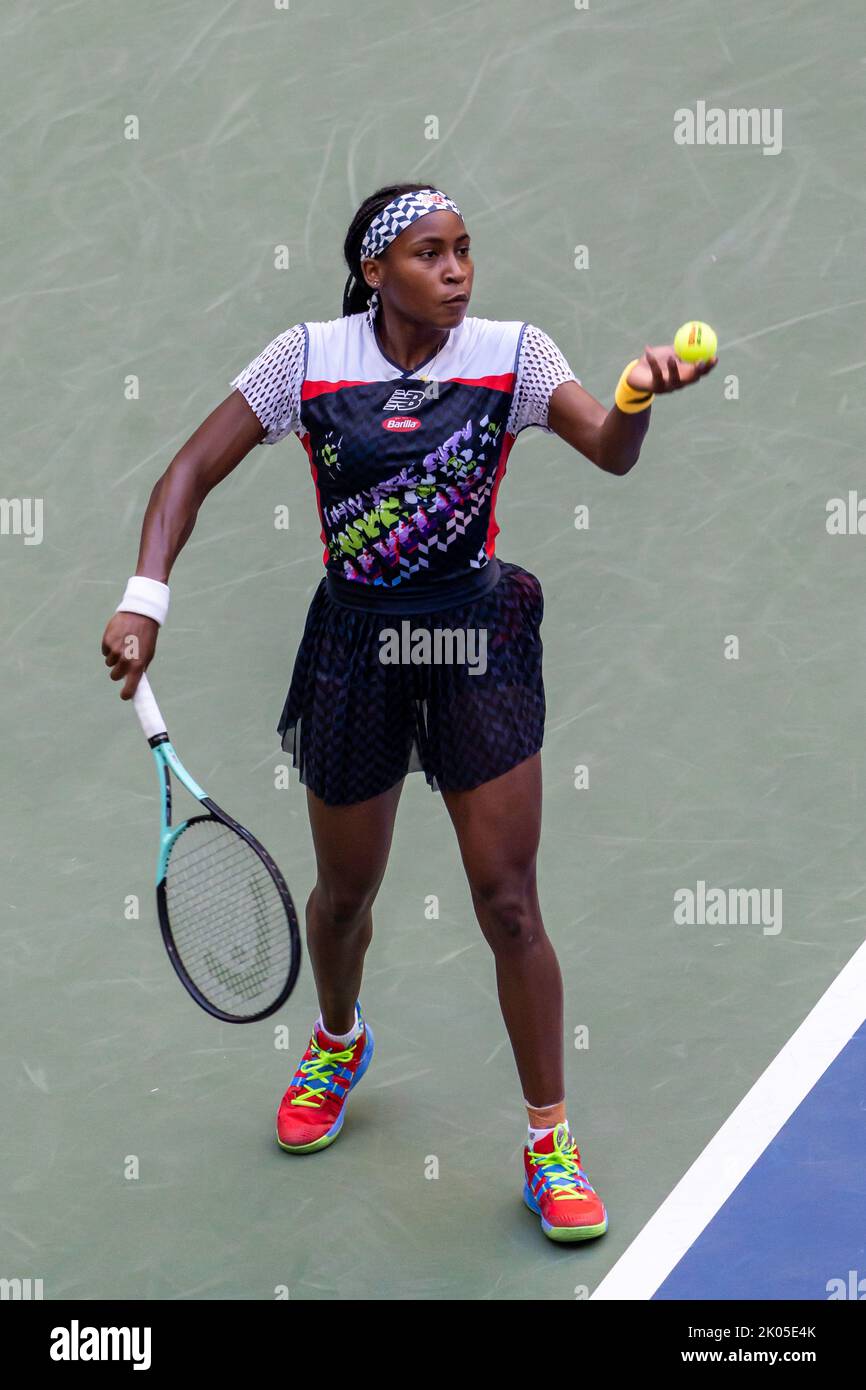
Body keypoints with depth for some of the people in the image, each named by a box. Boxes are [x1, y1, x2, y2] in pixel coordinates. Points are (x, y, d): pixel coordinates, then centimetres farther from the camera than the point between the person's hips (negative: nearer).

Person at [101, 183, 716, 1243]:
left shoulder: (510, 351, -4)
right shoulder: (310, 356, -5)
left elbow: (611, 453, -17)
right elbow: (191, 473, -3)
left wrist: (636, 397, -39)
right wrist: (144, 598, -15)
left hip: (479, 638, -1)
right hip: (354, 640, 1)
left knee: (508, 905, -2)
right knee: (345, 892, 16)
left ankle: (550, 1141, 17)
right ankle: (338, 1041, 50)